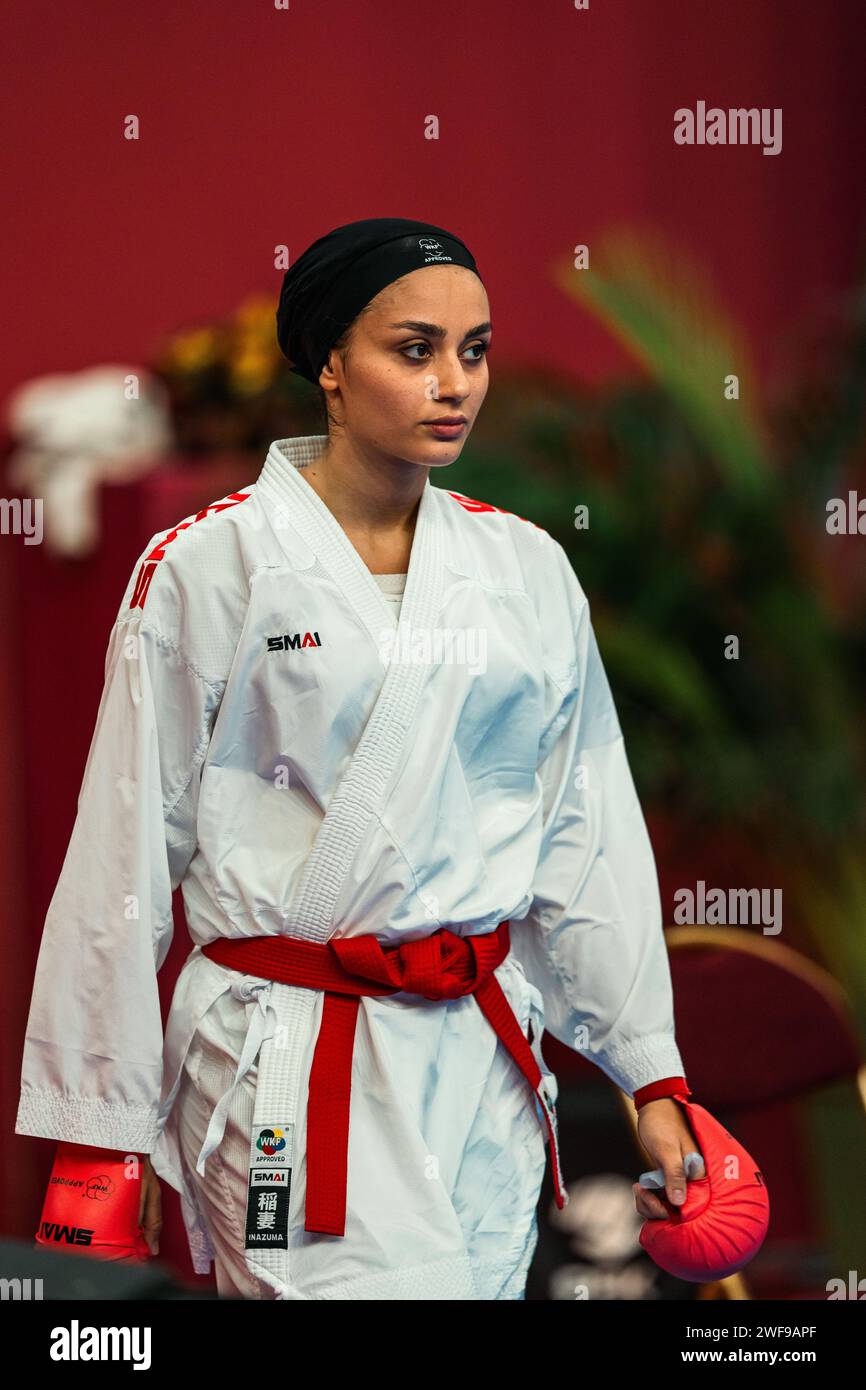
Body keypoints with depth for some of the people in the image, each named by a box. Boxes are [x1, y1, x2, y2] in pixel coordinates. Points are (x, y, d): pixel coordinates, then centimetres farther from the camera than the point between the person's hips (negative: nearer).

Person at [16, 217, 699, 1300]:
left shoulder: (525, 569, 7)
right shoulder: (207, 569, -4)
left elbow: (589, 835, 12)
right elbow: (126, 856, -2)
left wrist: (652, 1077, 11)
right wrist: (101, 1124, 0)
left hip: (485, 1053, 5)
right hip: (291, 1065, -5)